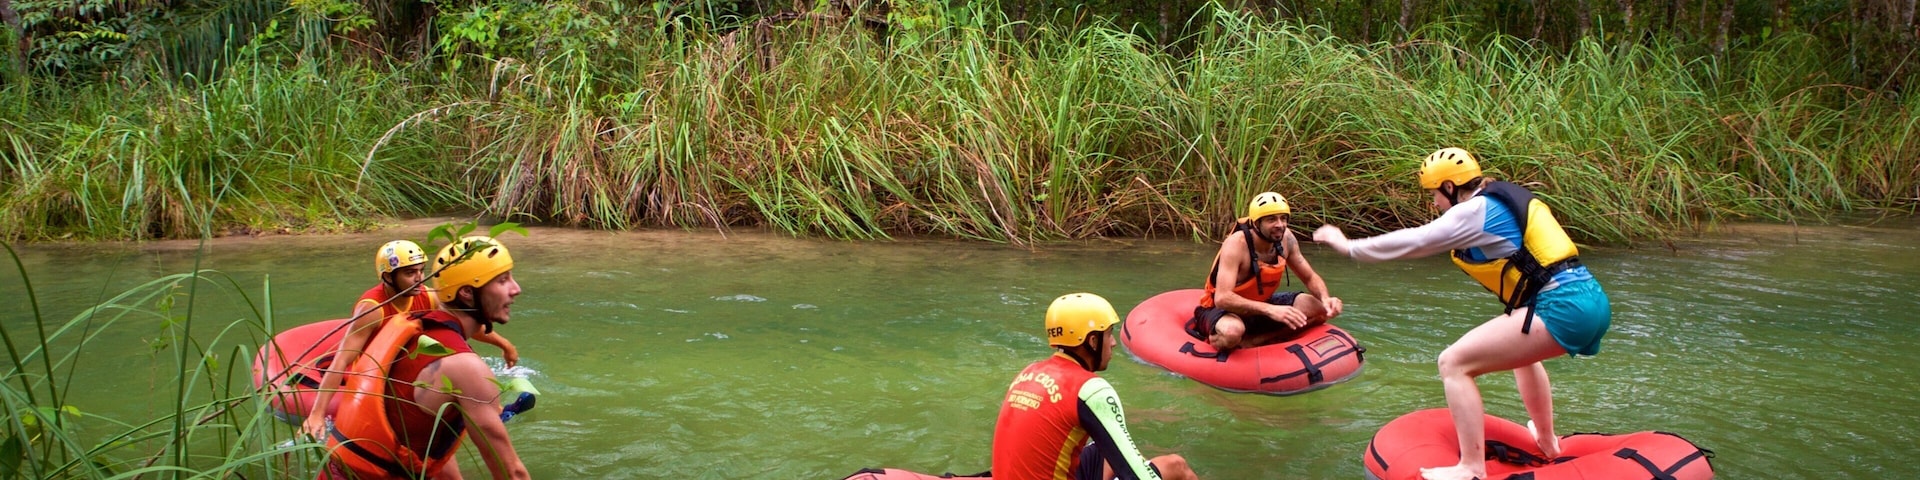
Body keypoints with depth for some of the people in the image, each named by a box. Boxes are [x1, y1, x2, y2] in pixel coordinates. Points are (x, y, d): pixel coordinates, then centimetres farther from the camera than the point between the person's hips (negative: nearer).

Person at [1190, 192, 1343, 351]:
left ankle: (1250, 341, -15)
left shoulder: (1285, 238, -8)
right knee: (1232, 331, -42)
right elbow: (1222, 298, -38)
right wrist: (1270, 310, -48)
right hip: (1225, 310, -7)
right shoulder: (1236, 244, -27)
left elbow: (1310, 278, 3)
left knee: (1319, 309, -10)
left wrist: (1325, 298, -20)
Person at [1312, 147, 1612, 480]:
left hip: (1561, 308, -10)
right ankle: (1547, 441, 53)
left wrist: (1348, 246, 5)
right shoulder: (1504, 200, 21)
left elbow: (1414, 241, -4)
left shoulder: (1475, 211, -4)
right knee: (1521, 350, 39)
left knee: (1454, 363, -10)